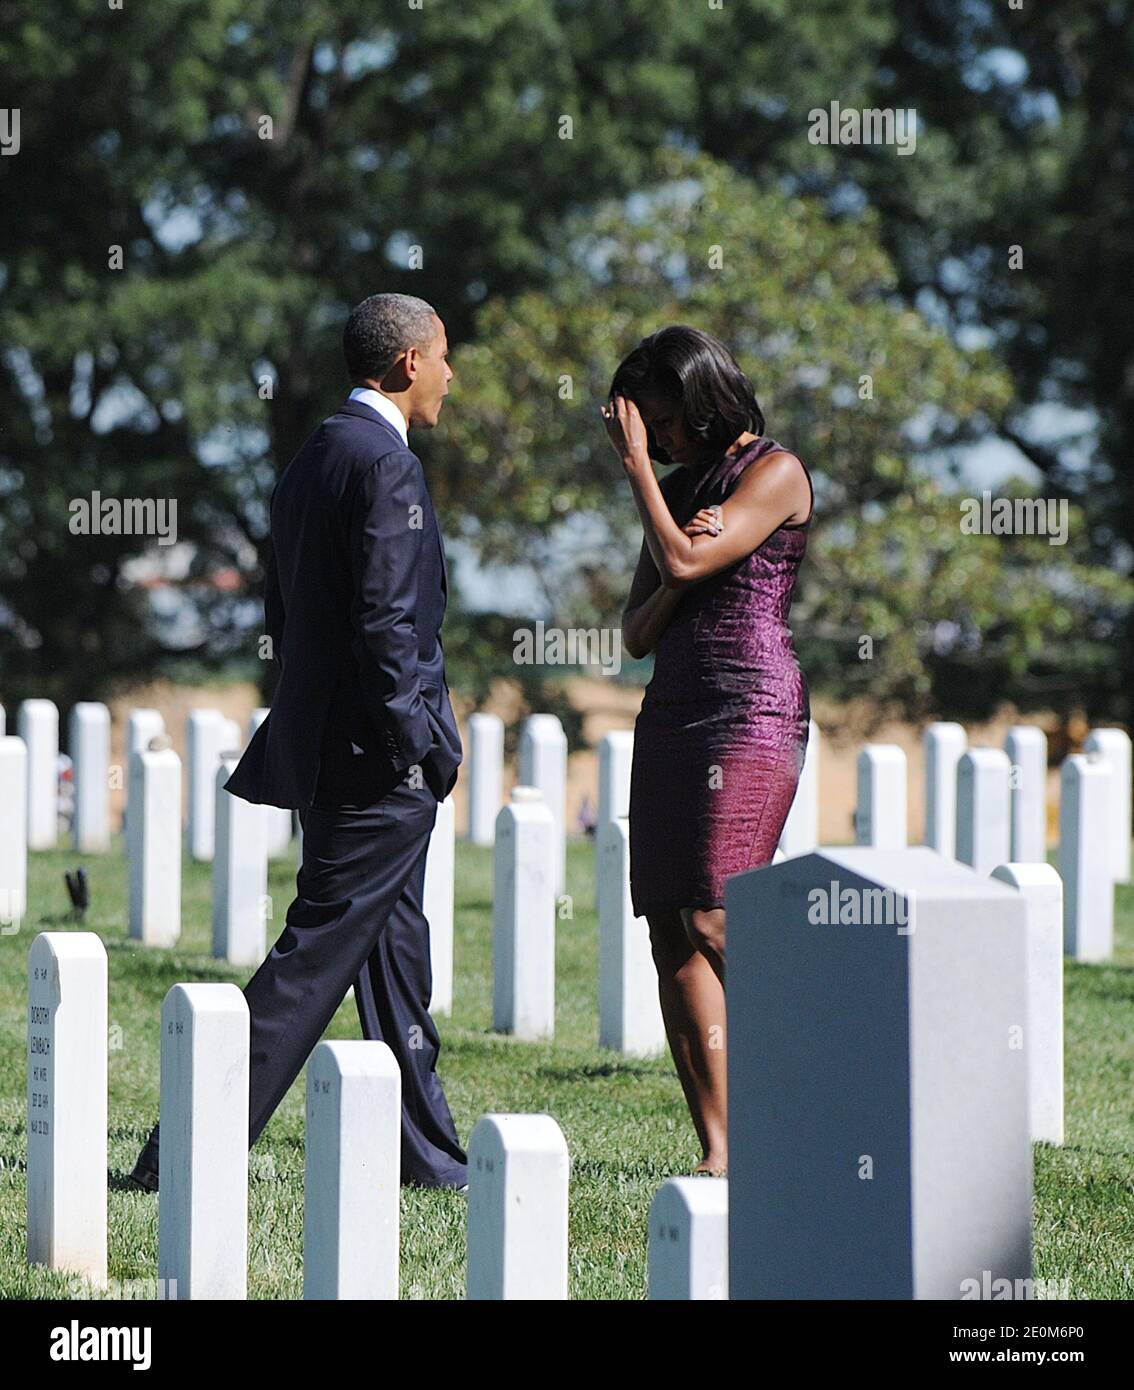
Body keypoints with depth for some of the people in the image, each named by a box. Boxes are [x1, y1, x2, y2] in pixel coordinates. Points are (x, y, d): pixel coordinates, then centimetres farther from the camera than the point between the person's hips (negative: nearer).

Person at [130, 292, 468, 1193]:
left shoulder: (311, 460, 14)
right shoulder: (386, 466, -16)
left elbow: (285, 616, 18)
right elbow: (385, 624, -21)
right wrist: (419, 747, -16)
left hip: (321, 745, 10)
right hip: (376, 761, -10)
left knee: (396, 952, 14)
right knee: (316, 958, -7)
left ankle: (428, 1154, 20)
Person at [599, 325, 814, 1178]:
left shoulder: (774, 471, -3)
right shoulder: (680, 489, 20)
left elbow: (684, 561, -14)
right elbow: (638, 634, 18)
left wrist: (637, 465, -4)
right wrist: (674, 587, -3)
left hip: (752, 710, -8)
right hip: (671, 714, 8)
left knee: (714, 924, -18)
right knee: (671, 936, -1)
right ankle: (719, 1149, -3)